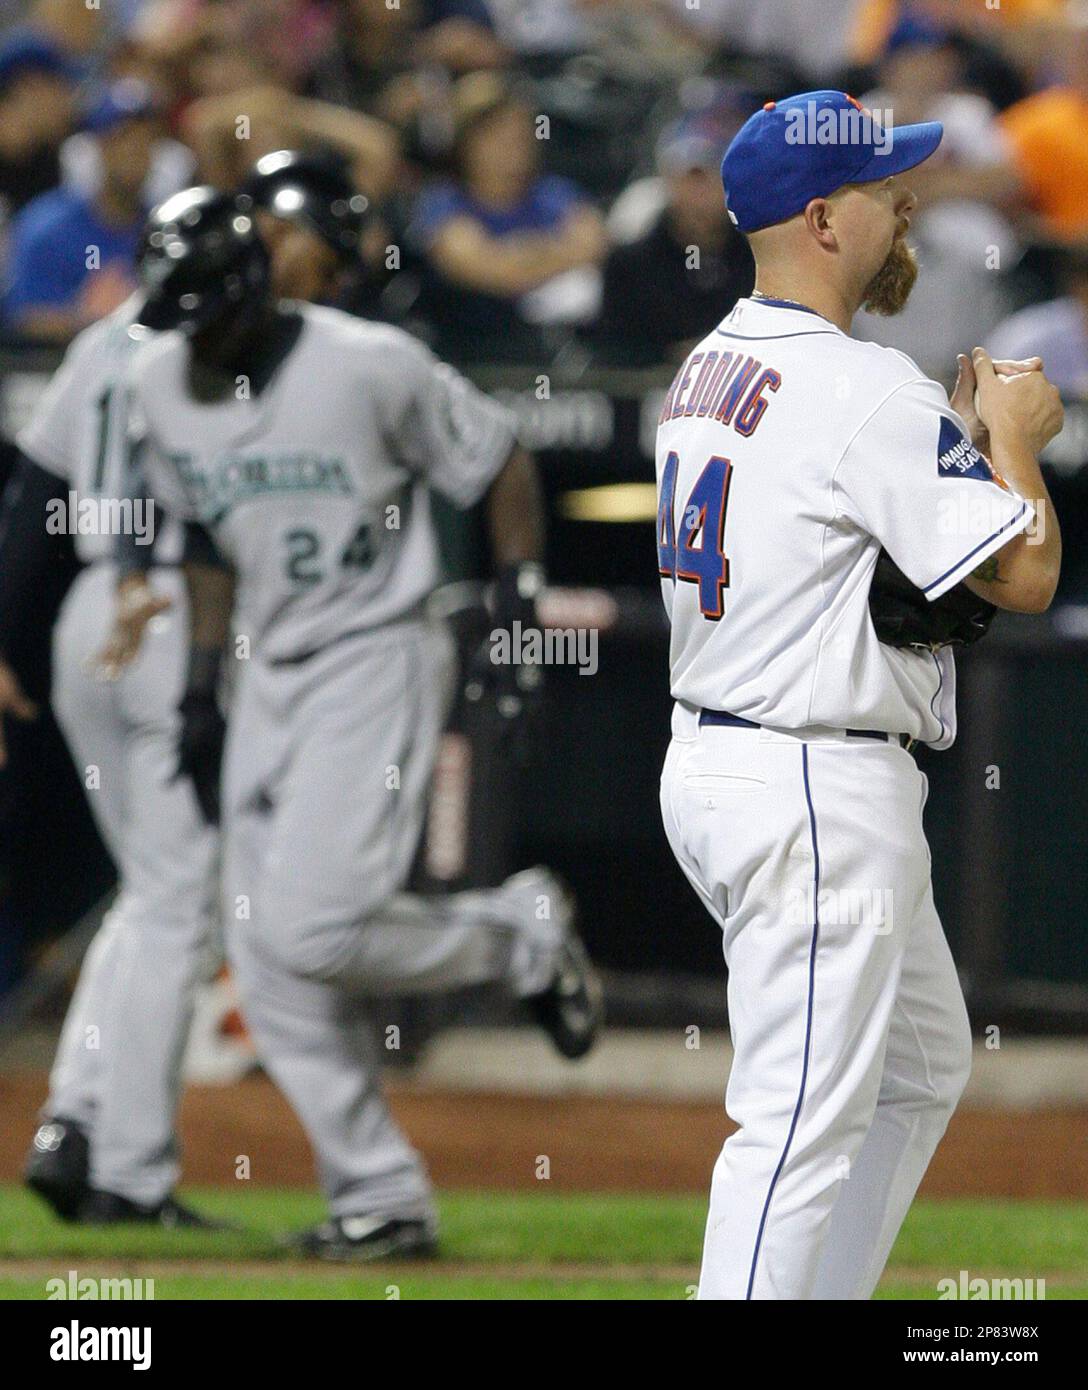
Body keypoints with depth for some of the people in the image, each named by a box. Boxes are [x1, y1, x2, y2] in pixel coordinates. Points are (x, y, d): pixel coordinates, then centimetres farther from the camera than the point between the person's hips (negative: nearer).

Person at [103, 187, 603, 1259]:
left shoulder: (370, 366, -15)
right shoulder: (161, 387, 3)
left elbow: (502, 469, -4)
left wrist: (518, 610, -12)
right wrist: (200, 686, 13)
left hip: (378, 659, -6)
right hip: (267, 677, 7)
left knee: (311, 929, -20)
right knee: (270, 976, -1)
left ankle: (518, 933, 5)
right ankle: (381, 1199, 5)